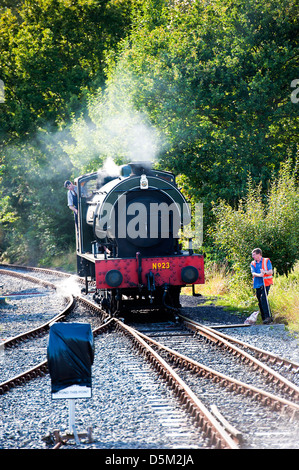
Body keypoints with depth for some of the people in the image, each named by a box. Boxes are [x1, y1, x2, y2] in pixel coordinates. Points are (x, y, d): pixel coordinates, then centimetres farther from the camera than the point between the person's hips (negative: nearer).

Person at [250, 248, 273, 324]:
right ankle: (264, 318, 11)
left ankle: (268, 317, -23)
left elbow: (271, 272, -4)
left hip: (266, 283, -5)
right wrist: (259, 275, -24)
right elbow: (253, 273, -3)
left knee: (263, 298, -21)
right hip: (257, 284, 5)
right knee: (260, 301, 4)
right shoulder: (253, 263, 13)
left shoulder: (266, 261, 3)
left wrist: (265, 272, -25)